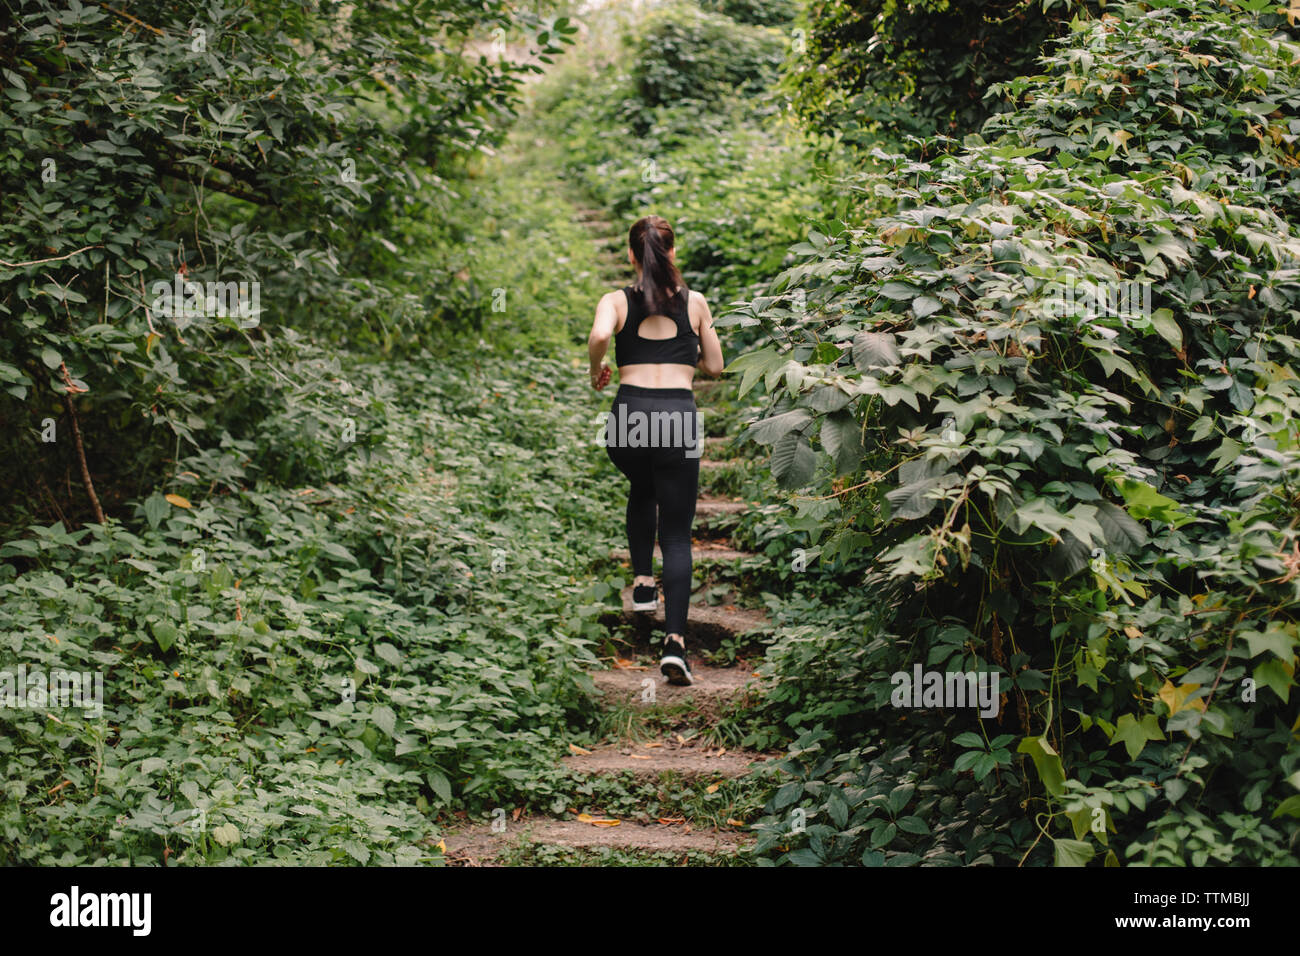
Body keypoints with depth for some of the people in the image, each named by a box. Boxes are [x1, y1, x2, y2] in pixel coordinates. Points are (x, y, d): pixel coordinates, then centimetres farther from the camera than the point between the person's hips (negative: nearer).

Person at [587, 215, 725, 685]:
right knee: (677, 535, 3)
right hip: (678, 415, 0)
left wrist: (596, 371, 4)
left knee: (641, 493, 35)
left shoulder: (617, 300, 7)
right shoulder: (695, 302, 12)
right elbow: (715, 367, 17)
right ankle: (675, 641, -12)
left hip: (629, 413, 1)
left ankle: (644, 582, 29)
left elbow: (598, 336, -15)